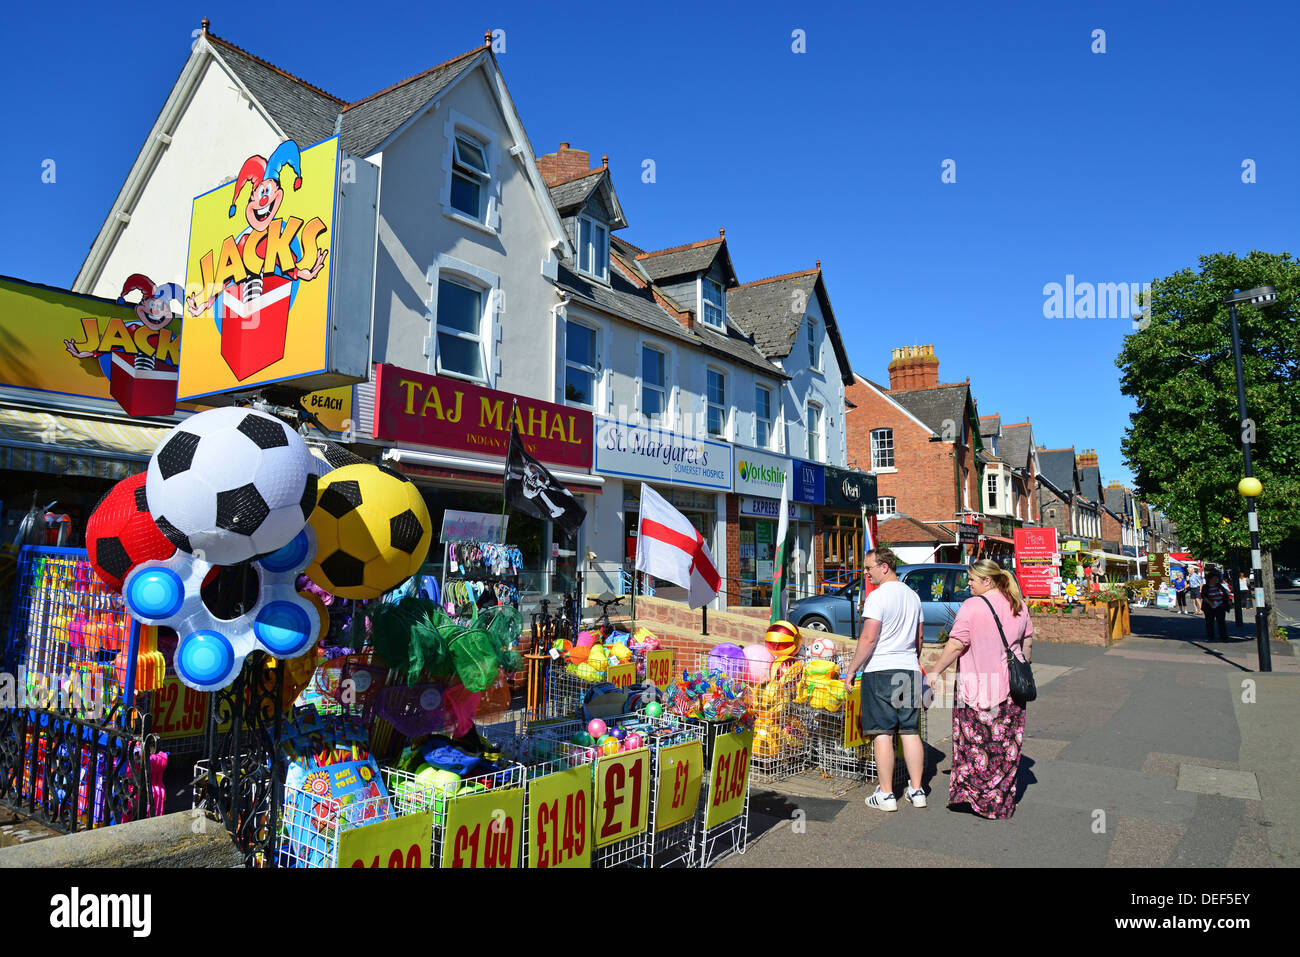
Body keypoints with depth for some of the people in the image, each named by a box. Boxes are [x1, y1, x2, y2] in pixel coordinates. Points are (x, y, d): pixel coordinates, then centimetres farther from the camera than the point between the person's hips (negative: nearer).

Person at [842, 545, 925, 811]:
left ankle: (886, 795, 3)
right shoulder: (912, 595, 12)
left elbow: (868, 638, -17)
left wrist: (851, 670, -10)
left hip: (880, 670, -7)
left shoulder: (878, 596, -12)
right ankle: (917, 791, 17)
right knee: (910, 732, 12)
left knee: (882, 733, -1)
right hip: (909, 670, 7)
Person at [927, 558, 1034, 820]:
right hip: (1009, 687, 6)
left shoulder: (972, 606, -14)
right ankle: (1002, 803, 19)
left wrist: (936, 671, -8)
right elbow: (1028, 643, 15)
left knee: (973, 742, 6)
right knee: (1006, 744, 11)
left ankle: (968, 795, 11)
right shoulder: (1019, 606, 6)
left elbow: (956, 645, -17)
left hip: (976, 686, -6)